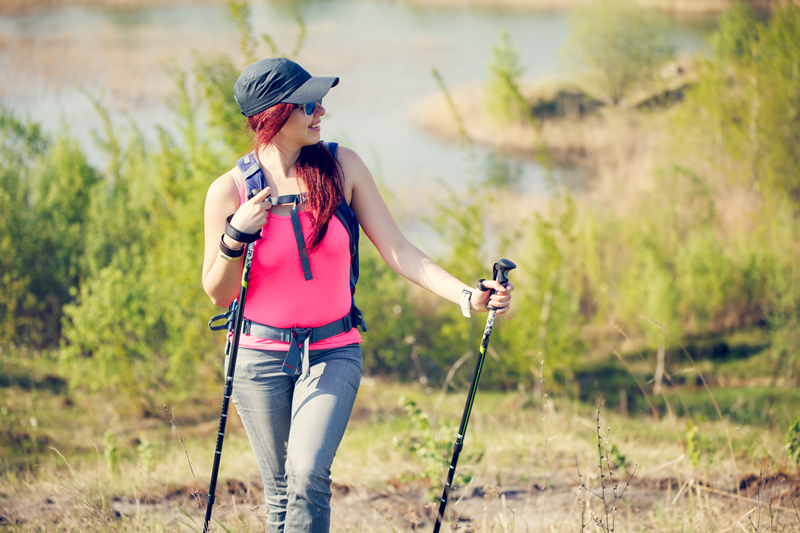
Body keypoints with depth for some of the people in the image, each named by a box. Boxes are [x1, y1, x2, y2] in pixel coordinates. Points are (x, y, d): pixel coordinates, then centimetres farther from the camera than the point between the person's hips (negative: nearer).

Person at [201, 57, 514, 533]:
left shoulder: (342, 167, -4)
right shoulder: (230, 191, -8)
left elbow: (398, 250, -3)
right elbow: (219, 294, 0)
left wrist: (466, 296, -15)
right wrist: (235, 237, -19)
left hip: (334, 355, 0)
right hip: (261, 358, 0)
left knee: (308, 473, -20)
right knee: (282, 492, 4)